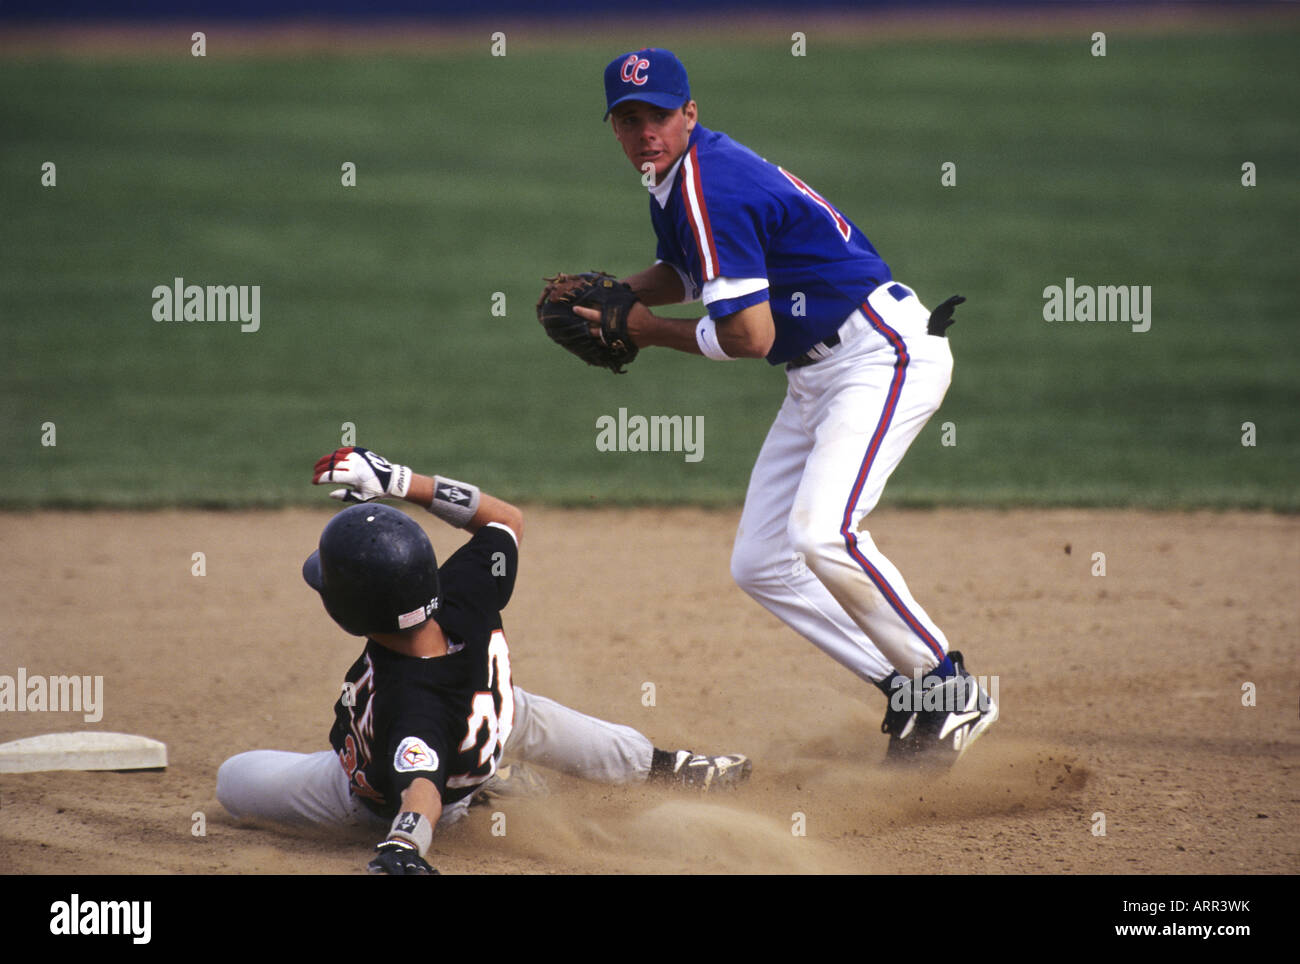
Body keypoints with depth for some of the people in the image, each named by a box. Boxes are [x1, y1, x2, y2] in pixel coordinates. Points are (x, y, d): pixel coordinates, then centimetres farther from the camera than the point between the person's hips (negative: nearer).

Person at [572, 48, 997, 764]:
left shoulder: (708, 187, -21)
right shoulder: (672, 177, 9)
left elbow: (750, 334, -24)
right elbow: (688, 273, 28)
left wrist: (652, 332, -9)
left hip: (884, 350, -11)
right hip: (815, 377, 11)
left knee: (821, 532, -28)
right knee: (759, 564, 5)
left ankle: (952, 692, -14)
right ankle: (910, 699, 9)